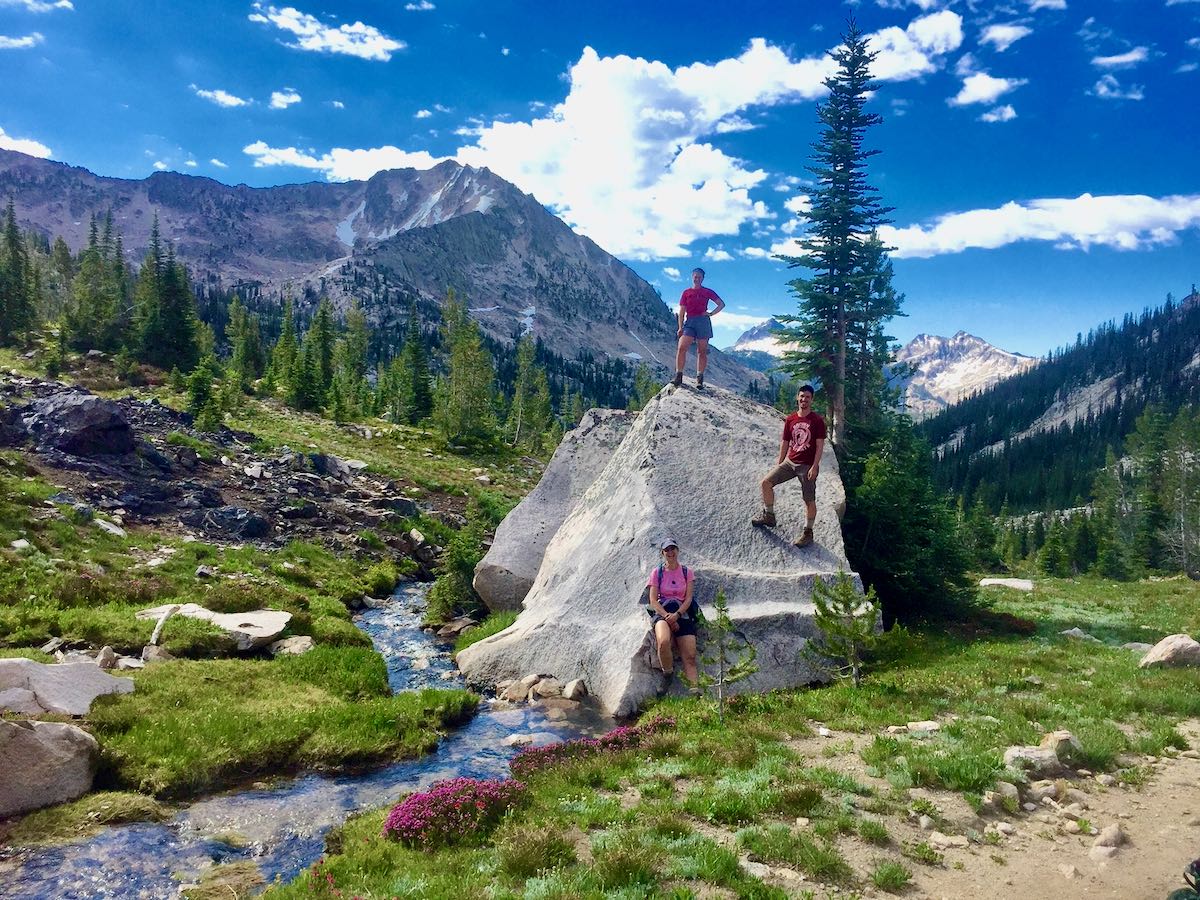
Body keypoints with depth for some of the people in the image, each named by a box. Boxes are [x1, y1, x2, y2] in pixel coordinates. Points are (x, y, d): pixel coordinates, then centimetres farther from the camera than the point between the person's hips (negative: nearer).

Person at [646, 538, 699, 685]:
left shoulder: (687, 572, 11)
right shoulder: (657, 572, 7)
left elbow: (688, 598, 3)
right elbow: (653, 600, 0)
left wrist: (676, 615, -15)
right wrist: (667, 616, -16)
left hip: (682, 613, 2)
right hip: (662, 612, -2)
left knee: (690, 656, -14)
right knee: (664, 642, -35)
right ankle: (668, 676, -12)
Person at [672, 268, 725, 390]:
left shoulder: (708, 292, 11)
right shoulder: (686, 293, 13)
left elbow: (721, 304, 12)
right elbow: (682, 312, 11)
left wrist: (711, 313, -1)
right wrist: (680, 328, 2)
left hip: (703, 321, 0)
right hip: (689, 322, 1)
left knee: (702, 351, -2)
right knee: (681, 348, -16)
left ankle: (700, 379, 0)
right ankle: (678, 377, -15)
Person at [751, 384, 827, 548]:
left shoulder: (817, 421, -7)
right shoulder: (790, 420, 5)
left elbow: (820, 445, -9)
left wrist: (814, 467, -16)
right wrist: (779, 463, 10)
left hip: (807, 466, -4)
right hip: (790, 462, 5)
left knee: (809, 500, 0)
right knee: (766, 482, -5)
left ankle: (808, 532, 14)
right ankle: (769, 516, 10)